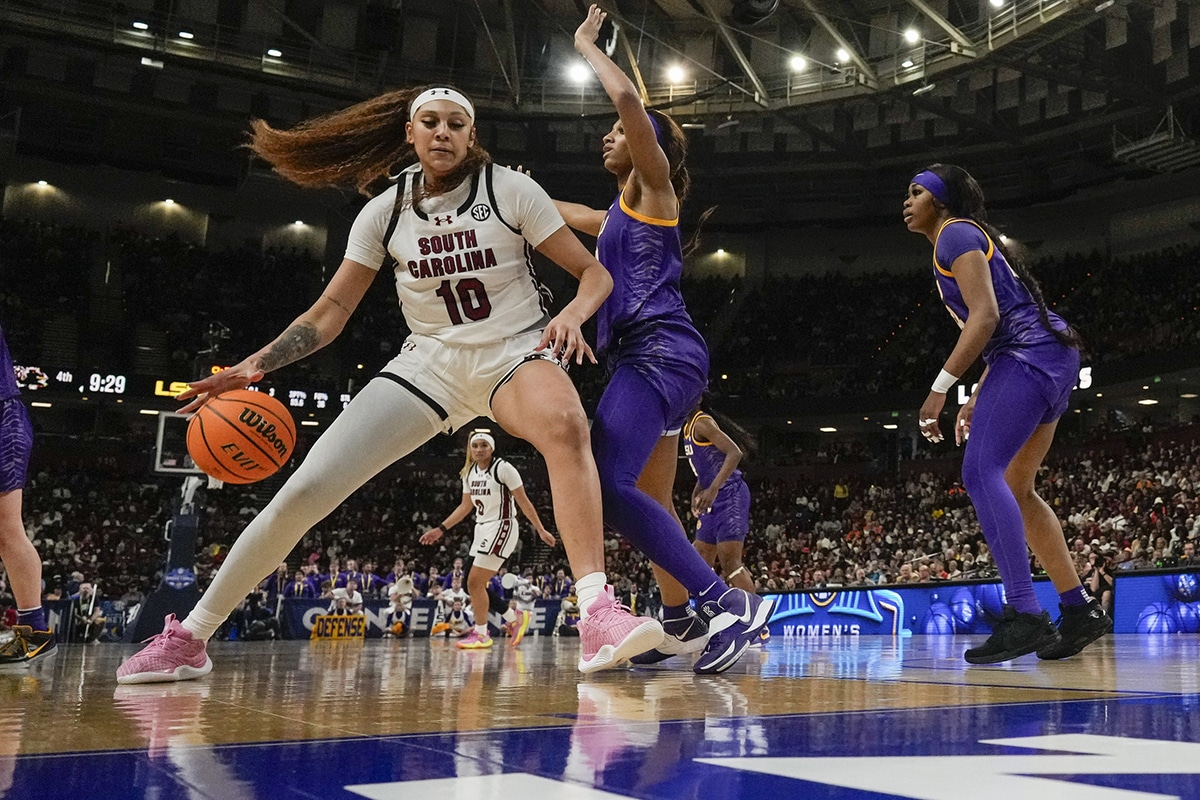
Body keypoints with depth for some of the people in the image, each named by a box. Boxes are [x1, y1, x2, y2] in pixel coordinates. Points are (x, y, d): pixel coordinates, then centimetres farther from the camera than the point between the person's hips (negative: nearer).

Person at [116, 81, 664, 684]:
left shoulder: (509, 189, -6)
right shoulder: (386, 211, 1)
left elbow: (594, 272, -5)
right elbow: (332, 308, 3)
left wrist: (571, 315, -28)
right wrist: (254, 366, -11)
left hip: (516, 351, -2)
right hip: (430, 361, 2)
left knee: (563, 422, -41)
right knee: (304, 491, -9)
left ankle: (597, 615, -46)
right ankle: (188, 639, 7)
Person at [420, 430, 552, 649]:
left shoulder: (503, 468, -12)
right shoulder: (469, 473, 8)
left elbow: (523, 501, -11)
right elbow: (465, 507, 17)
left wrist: (540, 530, -12)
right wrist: (440, 529, 13)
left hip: (502, 528, -8)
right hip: (482, 530, 8)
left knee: (475, 582, -12)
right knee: (474, 585, 5)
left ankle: (481, 634, 2)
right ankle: (515, 619, 19)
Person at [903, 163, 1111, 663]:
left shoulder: (956, 234, -3)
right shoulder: (968, 241, 26)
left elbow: (985, 316, -16)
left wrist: (940, 388, -17)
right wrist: (978, 400, 21)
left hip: (1030, 358, -10)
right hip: (1050, 360, 10)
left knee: (981, 473, -19)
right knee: (1014, 489, 11)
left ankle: (1024, 615, -27)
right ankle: (1080, 610, 14)